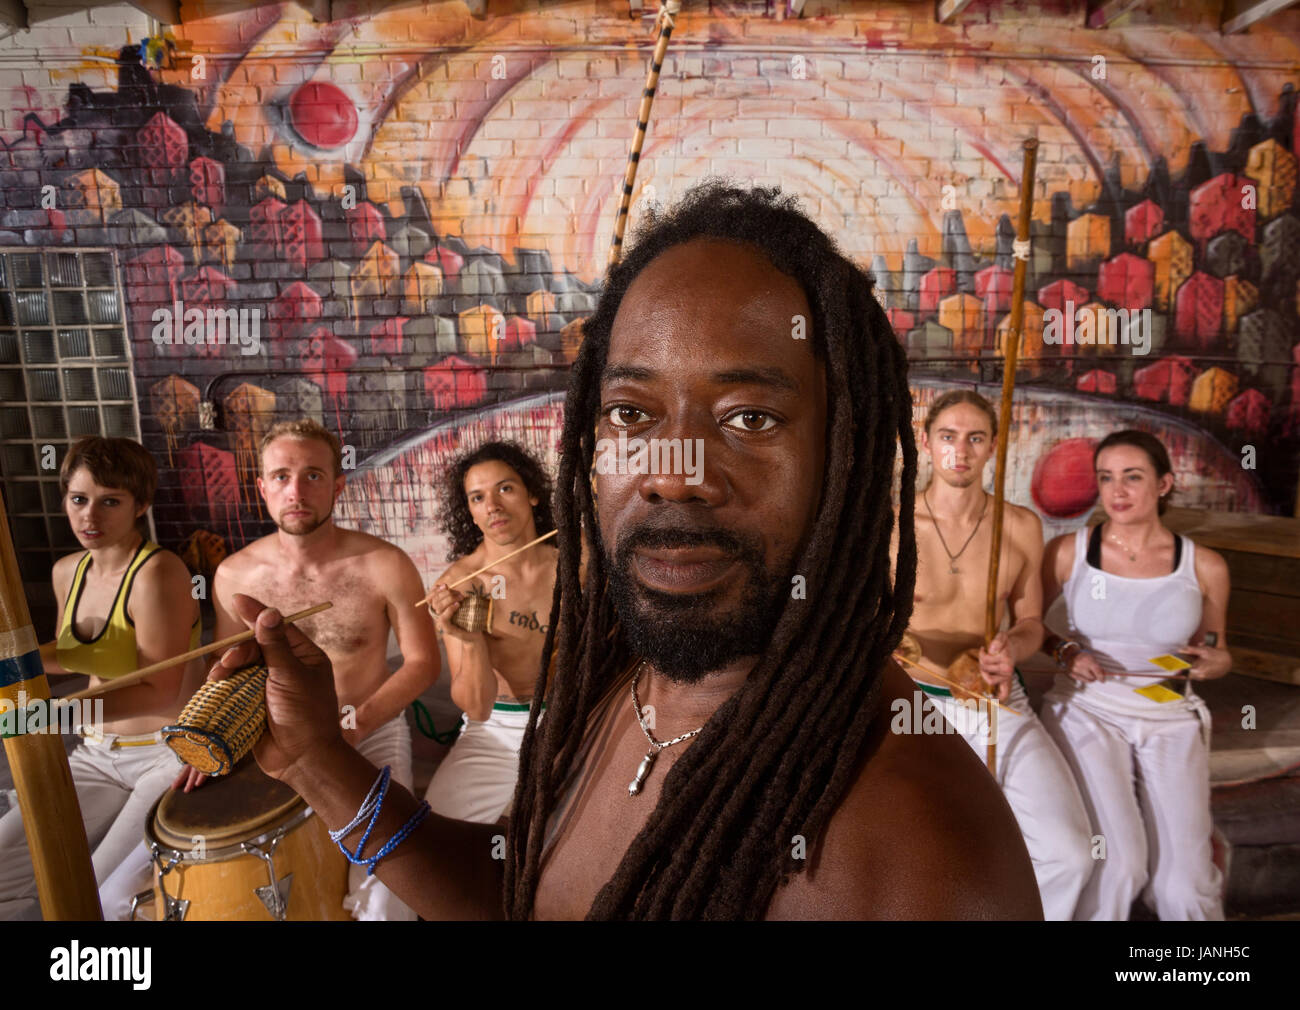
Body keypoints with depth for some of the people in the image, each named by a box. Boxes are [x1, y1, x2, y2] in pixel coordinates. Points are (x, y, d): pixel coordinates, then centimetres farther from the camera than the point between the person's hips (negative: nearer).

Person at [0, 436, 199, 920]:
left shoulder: (157, 573, -19)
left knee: (109, 898, -18)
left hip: (174, 753, -7)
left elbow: (160, 693, -21)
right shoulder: (67, 571, 5)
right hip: (97, 757, 8)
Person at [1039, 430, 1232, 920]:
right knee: (1115, 864, -19)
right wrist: (1065, 651, -9)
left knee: (1183, 888, -10)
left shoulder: (1204, 566, 2)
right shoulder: (1067, 552, -2)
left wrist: (1216, 663, -5)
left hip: (1171, 719, 2)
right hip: (1087, 712, -1)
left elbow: (1215, 651, 16)